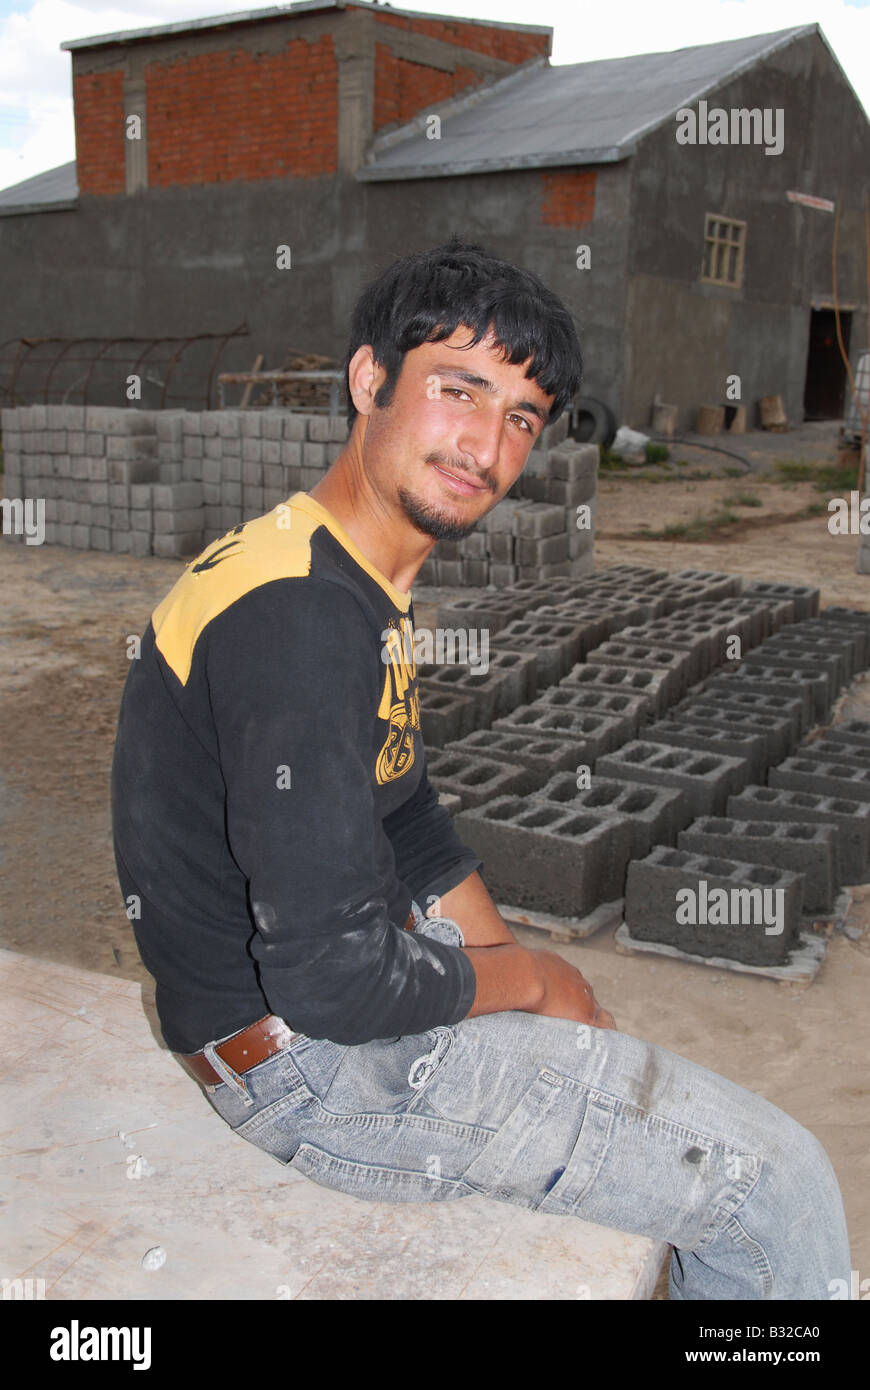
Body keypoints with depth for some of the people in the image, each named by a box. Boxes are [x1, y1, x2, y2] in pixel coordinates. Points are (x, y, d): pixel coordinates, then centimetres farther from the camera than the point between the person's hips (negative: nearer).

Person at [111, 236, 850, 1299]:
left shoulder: (363, 586, 7)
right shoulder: (297, 617, -28)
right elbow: (335, 978, -29)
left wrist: (512, 964, 7)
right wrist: (528, 979, -12)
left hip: (340, 977, 10)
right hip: (310, 1061, -10)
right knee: (781, 1185, -5)